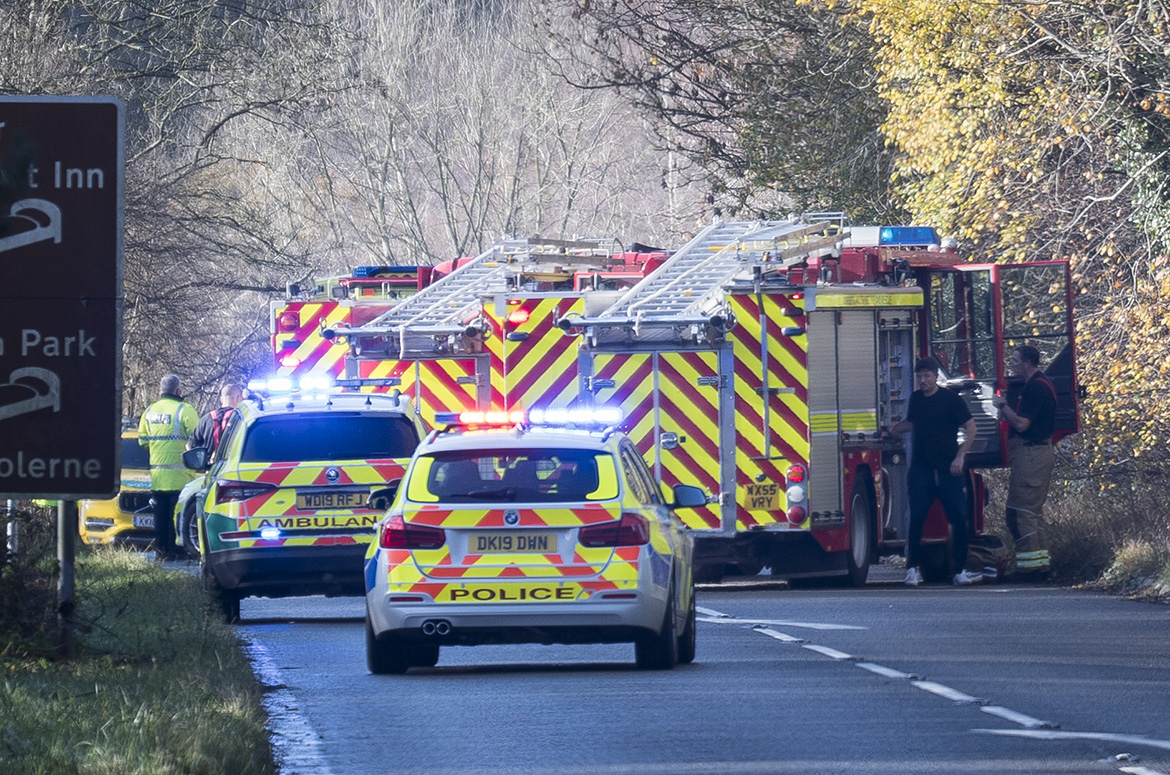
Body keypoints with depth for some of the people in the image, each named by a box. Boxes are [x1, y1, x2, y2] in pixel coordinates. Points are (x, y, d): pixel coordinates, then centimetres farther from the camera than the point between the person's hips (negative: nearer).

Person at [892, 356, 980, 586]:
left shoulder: (950, 399, -2)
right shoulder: (916, 399, 11)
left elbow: (970, 428, -2)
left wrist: (960, 456, -12)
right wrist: (893, 429, 9)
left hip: (948, 470, -3)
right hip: (920, 470, 3)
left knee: (959, 519, -4)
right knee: (916, 519, -3)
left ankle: (959, 570, 5)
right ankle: (912, 568, 7)